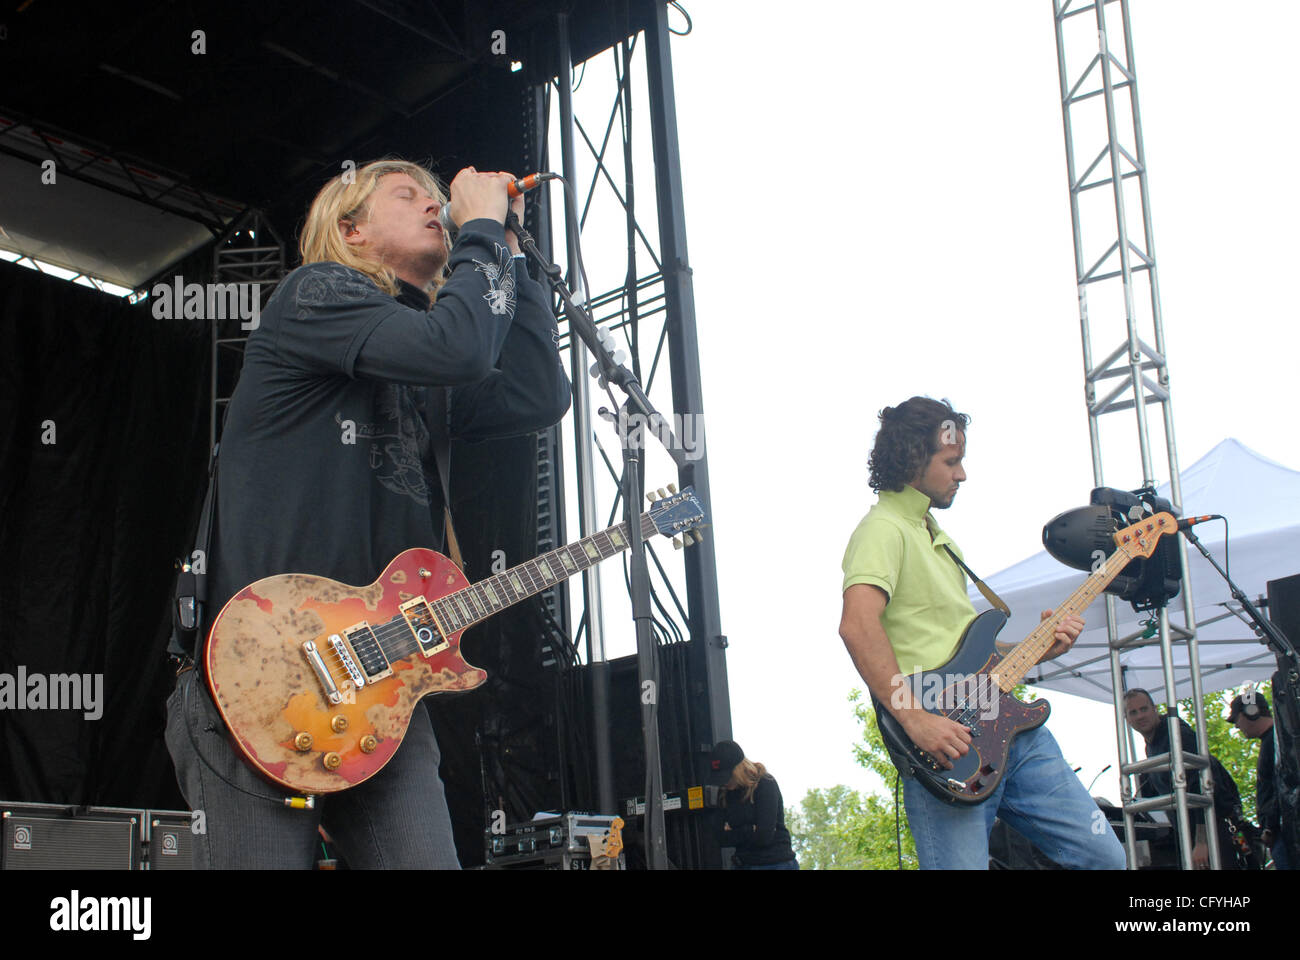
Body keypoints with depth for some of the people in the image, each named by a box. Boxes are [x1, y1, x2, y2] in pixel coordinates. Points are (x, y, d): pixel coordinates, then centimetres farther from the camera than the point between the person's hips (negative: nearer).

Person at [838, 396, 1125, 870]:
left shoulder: (937, 536, 25)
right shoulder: (884, 529, -7)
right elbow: (858, 624, -25)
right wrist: (914, 719, -28)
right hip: (947, 748, -9)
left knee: (1104, 856, 7)